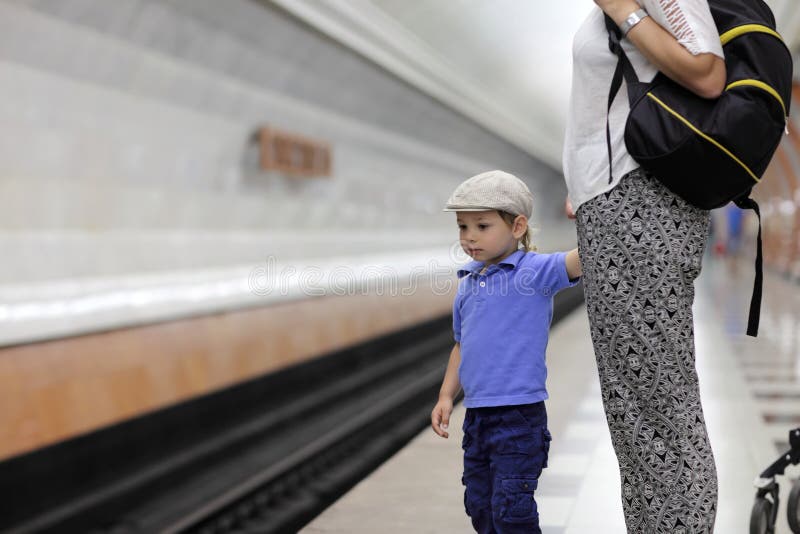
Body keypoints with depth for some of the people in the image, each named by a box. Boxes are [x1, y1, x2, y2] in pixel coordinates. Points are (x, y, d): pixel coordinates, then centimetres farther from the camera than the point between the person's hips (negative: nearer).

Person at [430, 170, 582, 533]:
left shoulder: (535, 271, -10)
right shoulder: (467, 284, 10)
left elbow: (579, 258, -26)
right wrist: (446, 396, 16)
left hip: (519, 416, -7)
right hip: (477, 415, 7)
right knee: (479, 505, 17)